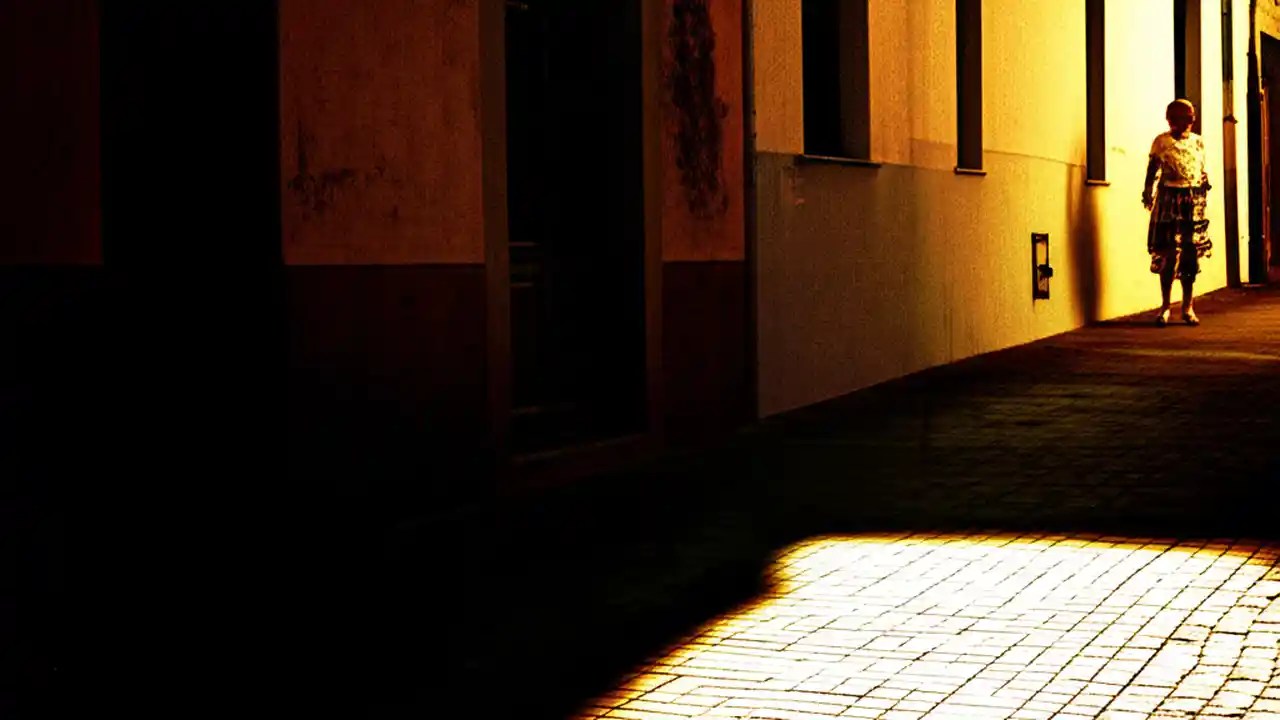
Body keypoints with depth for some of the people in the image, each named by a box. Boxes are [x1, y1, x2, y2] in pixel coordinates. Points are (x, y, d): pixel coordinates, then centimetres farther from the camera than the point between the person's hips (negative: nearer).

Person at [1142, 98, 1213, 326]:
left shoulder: (1198, 142, 12)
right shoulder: (1161, 141, 2)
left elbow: (1202, 171, 17)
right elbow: (1152, 170, 0)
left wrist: (1204, 183, 2)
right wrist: (1148, 191, -11)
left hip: (1194, 200, 3)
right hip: (1170, 198, -3)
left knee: (1191, 253, 3)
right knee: (1168, 252, -7)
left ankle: (1188, 306, 10)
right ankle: (1165, 306, 3)